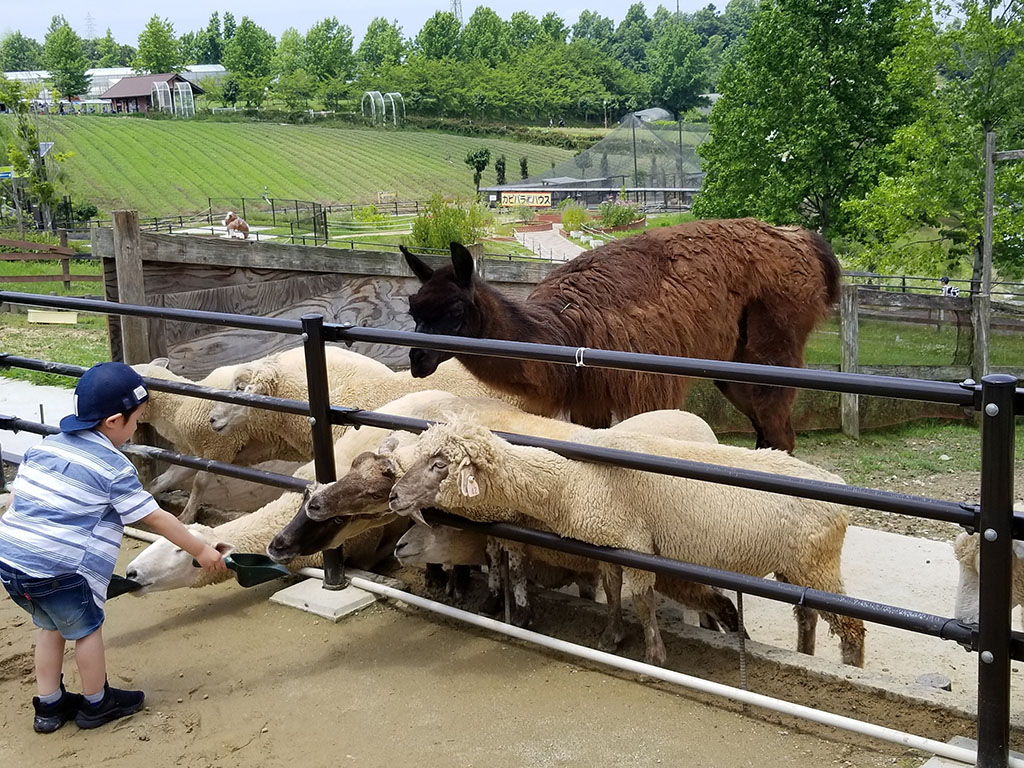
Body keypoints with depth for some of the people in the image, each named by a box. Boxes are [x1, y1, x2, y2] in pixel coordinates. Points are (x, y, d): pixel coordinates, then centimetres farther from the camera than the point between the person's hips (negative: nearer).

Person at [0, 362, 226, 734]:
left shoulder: (43, 447, 11)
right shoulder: (113, 467, -8)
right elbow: (157, 519, -4)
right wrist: (201, 550, 5)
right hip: (58, 572, -7)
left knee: (50, 625, 26)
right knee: (86, 628, 15)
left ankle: (49, 705, 34)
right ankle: (97, 704, 31)